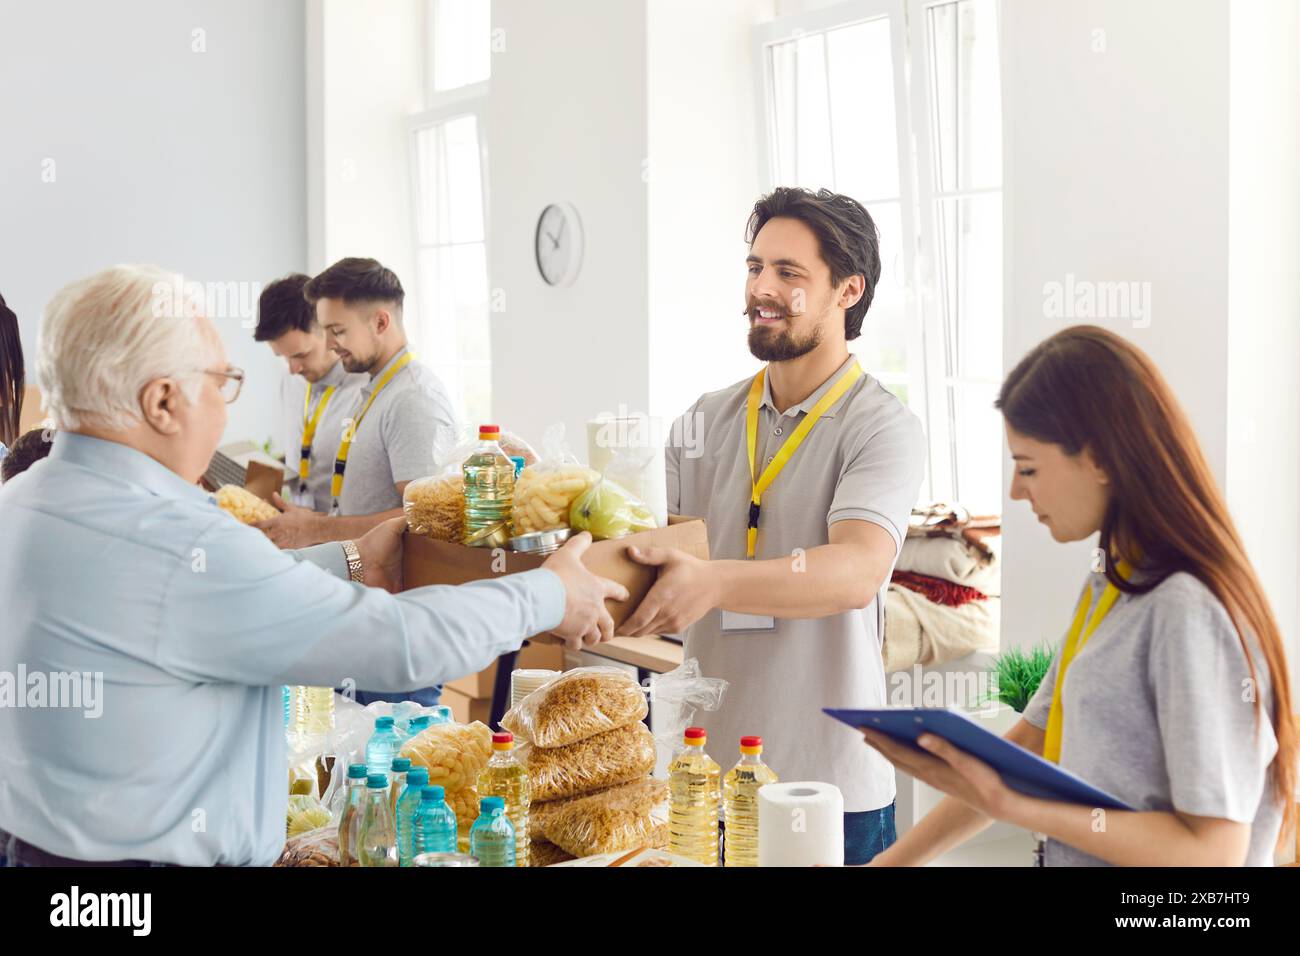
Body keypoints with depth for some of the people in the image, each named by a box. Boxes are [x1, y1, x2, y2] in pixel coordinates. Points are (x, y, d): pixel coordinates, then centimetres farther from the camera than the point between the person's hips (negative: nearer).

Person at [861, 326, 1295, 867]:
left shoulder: (1190, 613, -19)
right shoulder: (1111, 586, 6)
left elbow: (1213, 851, -19)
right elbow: (1029, 744, 9)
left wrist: (1009, 805, -21)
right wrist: (894, 859, 7)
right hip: (1072, 852, 6)